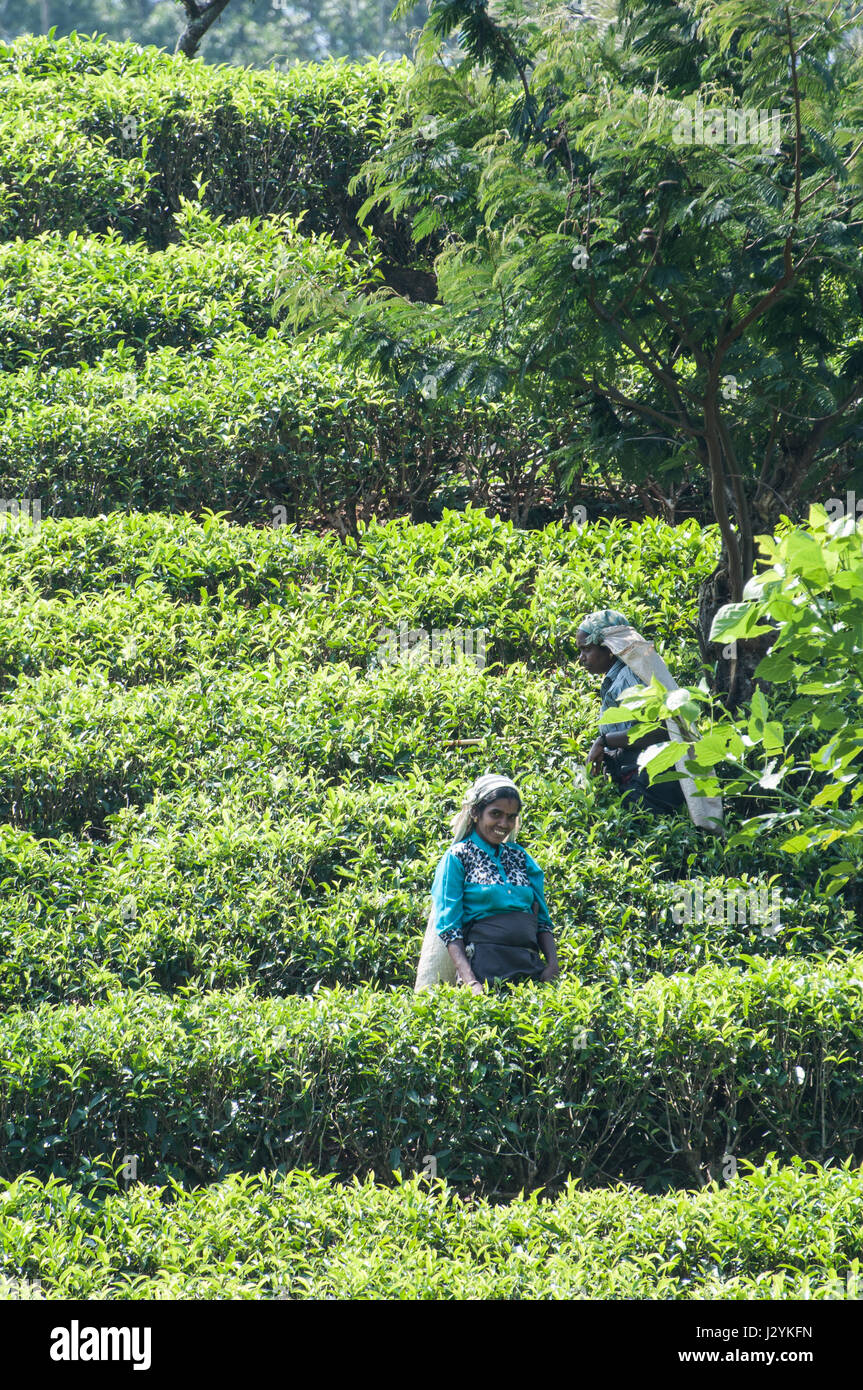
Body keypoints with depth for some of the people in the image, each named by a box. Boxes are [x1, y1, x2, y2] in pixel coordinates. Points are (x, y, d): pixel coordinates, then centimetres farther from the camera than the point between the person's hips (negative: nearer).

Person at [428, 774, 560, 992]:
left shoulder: (519, 857, 20)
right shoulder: (458, 857, 5)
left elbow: (543, 920, 21)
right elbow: (448, 928, -2)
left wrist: (552, 964, 2)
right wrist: (470, 983, -15)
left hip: (530, 967, 5)